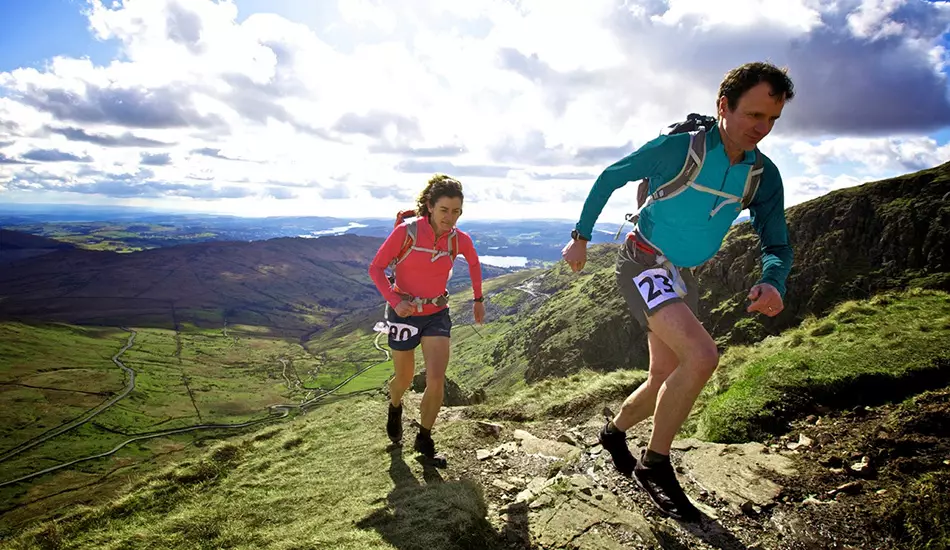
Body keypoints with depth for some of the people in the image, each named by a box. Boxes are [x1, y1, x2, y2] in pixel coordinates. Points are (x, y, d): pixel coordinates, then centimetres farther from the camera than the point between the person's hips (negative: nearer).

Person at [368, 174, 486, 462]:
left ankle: (424, 440, 13)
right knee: (405, 379, 14)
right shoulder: (406, 231, -19)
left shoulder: (460, 239, -9)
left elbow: (474, 262, 14)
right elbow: (376, 268, -13)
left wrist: (478, 299, 16)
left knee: (437, 380, -10)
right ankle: (395, 408, 51)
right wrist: (395, 300, -26)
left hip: (437, 314, 2)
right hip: (404, 313, -2)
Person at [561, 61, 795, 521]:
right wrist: (580, 237, -3)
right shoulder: (676, 148, -19)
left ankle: (614, 432, 40)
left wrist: (773, 283, -23)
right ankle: (655, 465, -7)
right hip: (642, 262, -7)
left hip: (684, 276, 7)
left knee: (666, 381, 10)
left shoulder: (764, 176, -4)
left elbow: (776, 244, 0)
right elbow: (609, 178, -6)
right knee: (701, 356, -27)